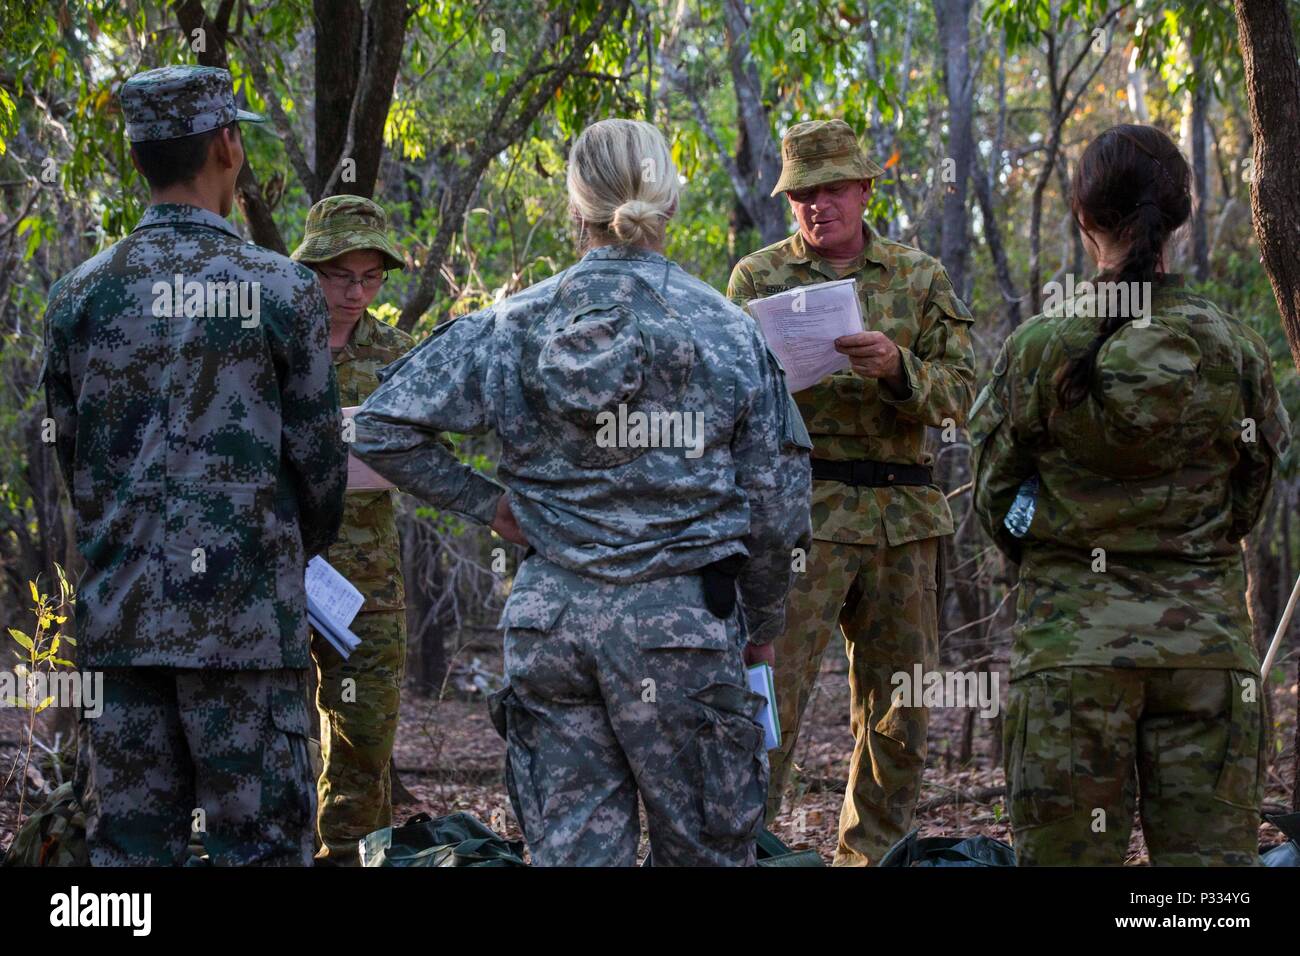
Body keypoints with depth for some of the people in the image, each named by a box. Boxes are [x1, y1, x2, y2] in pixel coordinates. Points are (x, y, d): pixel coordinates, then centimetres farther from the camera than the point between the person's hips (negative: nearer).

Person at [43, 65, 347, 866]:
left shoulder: (80, 295, 4)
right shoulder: (281, 291, -6)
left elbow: (72, 458, 11)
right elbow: (318, 460, -1)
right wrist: (300, 550, 19)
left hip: (119, 617, 4)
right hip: (246, 619, -4)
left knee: (128, 845, 8)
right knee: (262, 845, 1)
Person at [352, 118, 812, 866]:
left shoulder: (515, 327, 2)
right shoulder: (728, 332, -2)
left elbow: (384, 426, 0)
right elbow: (773, 501, 2)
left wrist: (487, 503, 8)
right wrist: (764, 623, 16)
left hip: (550, 615, 2)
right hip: (683, 612, -2)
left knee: (573, 849, 7)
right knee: (707, 850, 9)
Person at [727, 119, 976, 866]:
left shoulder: (920, 278, 10)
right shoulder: (760, 277, 7)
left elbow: (958, 393, 2)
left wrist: (897, 368, -18)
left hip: (903, 515, 3)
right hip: (800, 505, -3)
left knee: (899, 707, 8)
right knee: (773, 691, -10)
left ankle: (872, 851, 20)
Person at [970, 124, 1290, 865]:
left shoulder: (1040, 349, -5)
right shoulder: (1236, 350, -1)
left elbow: (996, 499, 4)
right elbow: (1251, 500, 10)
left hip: (1071, 636, -1)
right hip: (1207, 636, 1)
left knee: (1068, 852, 4)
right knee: (1209, 849, 5)